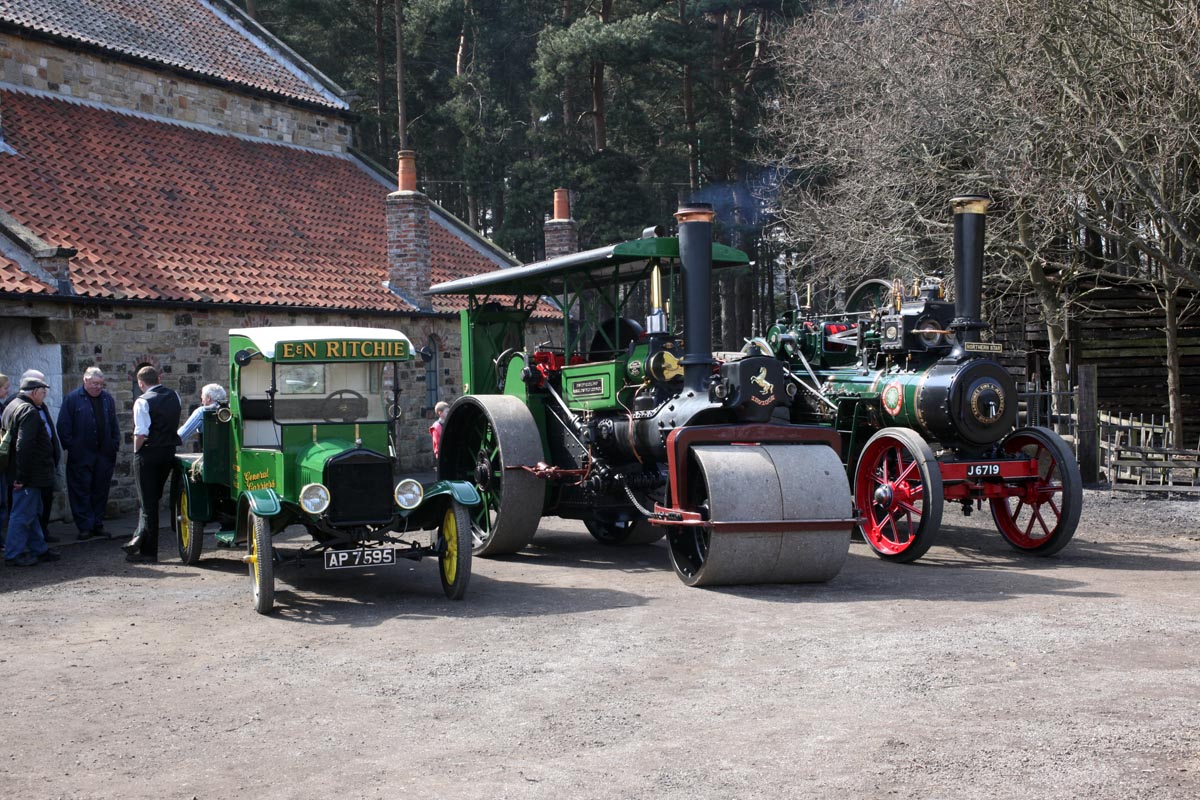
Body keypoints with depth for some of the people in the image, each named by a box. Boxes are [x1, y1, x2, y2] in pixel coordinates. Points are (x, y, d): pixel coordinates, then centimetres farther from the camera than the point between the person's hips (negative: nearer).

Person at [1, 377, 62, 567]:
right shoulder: (29, 412, -19)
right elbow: (24, 446, -26)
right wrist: (21, 476, -24)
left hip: (26, 474, 11)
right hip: (30, 474, -11)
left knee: (33, 513, 18)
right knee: (22, 514, -4)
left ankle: (39, 549, 27)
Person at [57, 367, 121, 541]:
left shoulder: (108, 399, 11)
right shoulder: (72, 399, -3)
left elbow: (114, 425, 16)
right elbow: (63, 426, -4)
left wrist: (115, 446, 7)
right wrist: (70, 447, -9)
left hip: (104, 455, 4)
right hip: (81, 456, -4)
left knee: (101, 491, 8)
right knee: (81, 491, -1)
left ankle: (98, 525, 16)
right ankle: (85, 527, 3)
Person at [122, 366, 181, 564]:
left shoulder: (143, 401, -15)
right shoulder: (174, 397, 7)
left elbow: (141, 433, -20)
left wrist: (136, 451, -7)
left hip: (148, 453, -6)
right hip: (169, 452, 6)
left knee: (148, 503, 0)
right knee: (153, 499, 18)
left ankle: (148, 552, 1)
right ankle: (139, 540, 24)